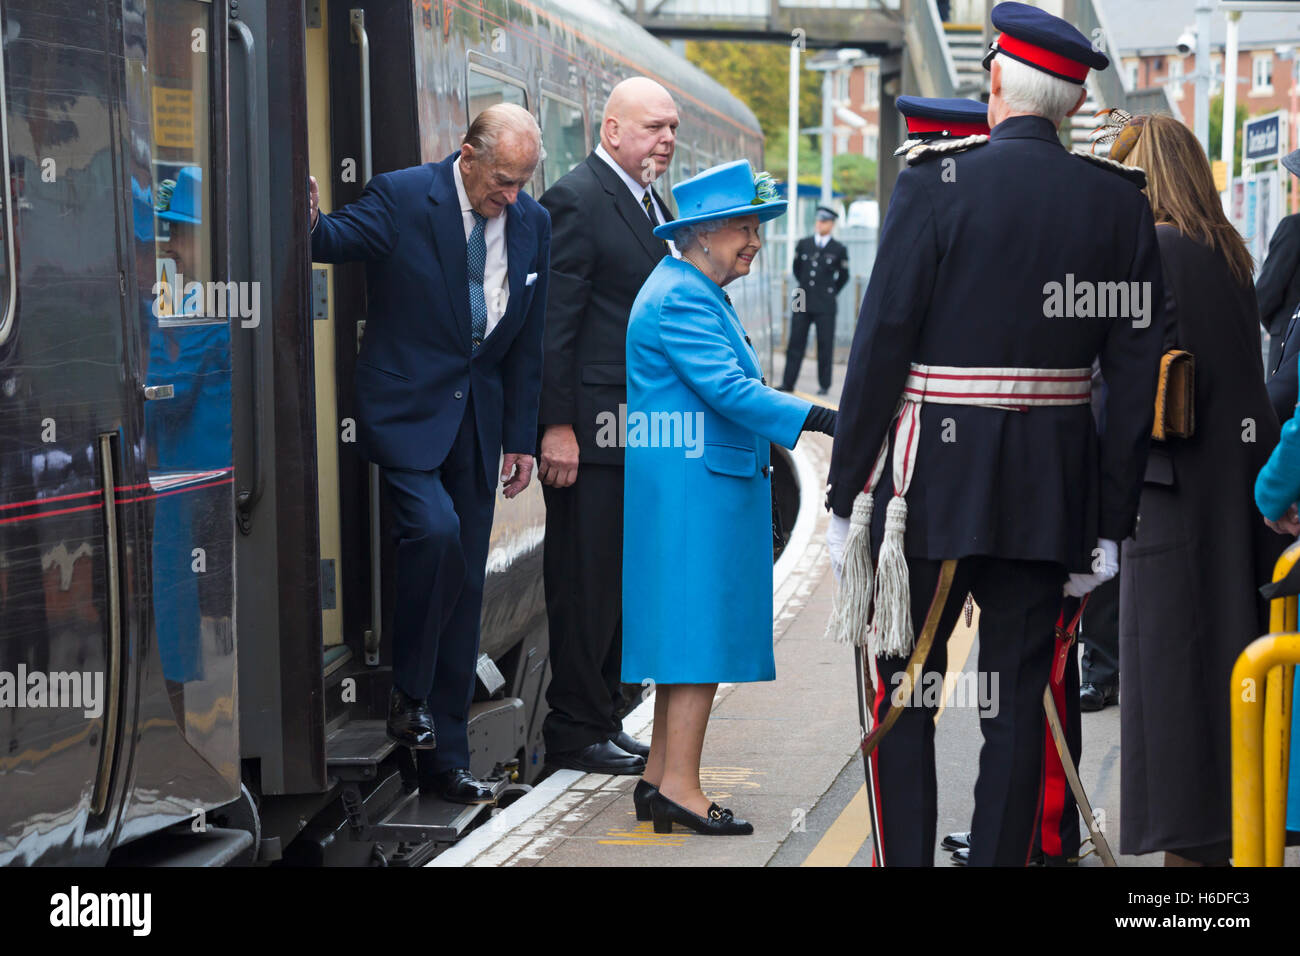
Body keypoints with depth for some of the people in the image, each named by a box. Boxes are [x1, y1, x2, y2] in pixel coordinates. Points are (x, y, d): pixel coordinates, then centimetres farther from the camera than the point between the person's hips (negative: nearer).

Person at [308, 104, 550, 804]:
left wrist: (521, 437, 12)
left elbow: (528, 340, 12)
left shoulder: (532, 222, 6)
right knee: (435, 530, -27)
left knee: (465, 586, 6)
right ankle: (408, 694, -4)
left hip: (478, 419, 5)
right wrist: (312, 222, -44)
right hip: (407, 410, -5)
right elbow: (338, 239, -20)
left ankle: (444, 759, 15)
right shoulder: (402, 198, -8)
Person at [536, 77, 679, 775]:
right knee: (584, 581, -2)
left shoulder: (650, 203, 17)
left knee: (621, 580, 13)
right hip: (589, 427, -9)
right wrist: (556, 427, -19)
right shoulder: (576, 200, -11)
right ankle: (576, 732, 7)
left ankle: (602, 718, 22)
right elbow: (552, 321, -16)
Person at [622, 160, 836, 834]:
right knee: (701, 631, -10)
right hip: (694, 483, -11)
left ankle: (659, 780, 14)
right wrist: (819, 419, -27)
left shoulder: (698, 292, 20)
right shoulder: (681, 298, -15)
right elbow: (727, 387, -24)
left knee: (685, 630, 11)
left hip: (688, 485, 11)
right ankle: (680, 786, -8)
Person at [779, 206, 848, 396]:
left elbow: (843, 276, 13)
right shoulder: (804, 244, 8)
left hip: (825, 305, -2)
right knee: (796, 343, 2)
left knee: (825, 345, 1)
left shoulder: (839, 249, 1)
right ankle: (788, 384, 5)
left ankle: (824, 385, 8)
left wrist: (830, 292, 11)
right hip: (802, 302, 2)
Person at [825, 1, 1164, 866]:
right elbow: (1136, 371, 1)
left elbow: (882, 345, -10)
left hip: (935, 483, -3)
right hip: (1055, 494, 3)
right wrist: (1112, 522, 7)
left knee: (904, 694, 8)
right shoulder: (1119, 202, 2)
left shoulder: (934, 186, -8)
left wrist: (847, 494, -4)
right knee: (1018, 701, 10)